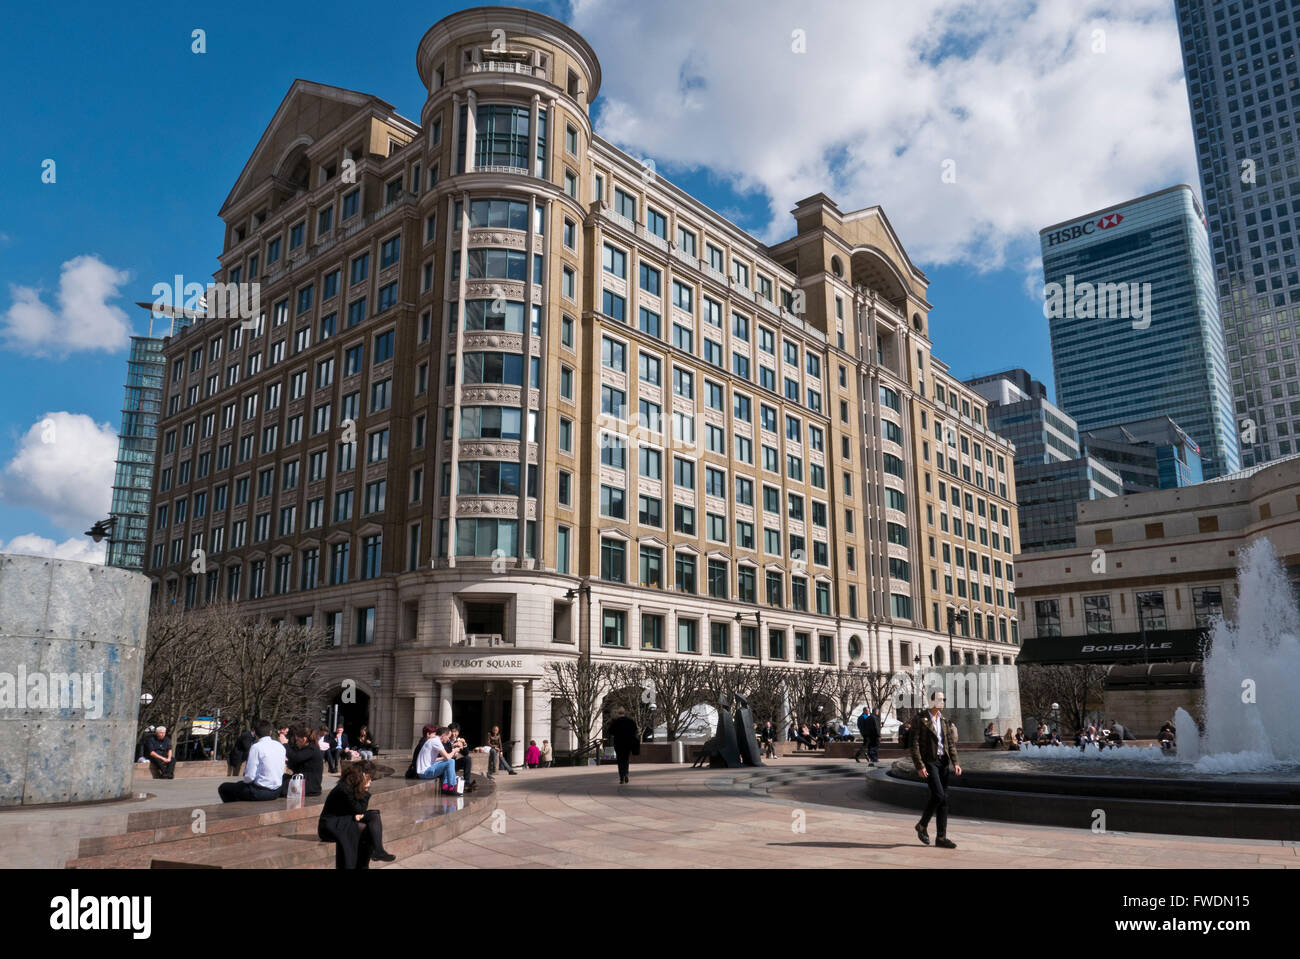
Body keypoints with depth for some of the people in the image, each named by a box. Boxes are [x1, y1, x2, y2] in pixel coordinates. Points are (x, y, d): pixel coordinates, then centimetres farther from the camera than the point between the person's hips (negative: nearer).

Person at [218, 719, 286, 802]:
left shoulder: (256, 747, -15)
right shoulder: (280, 746, 3)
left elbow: (250, 776, -17)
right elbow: (282, 771, 9)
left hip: (260, 792, -7)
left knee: (223, 788, 9)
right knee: (240, 783, 31)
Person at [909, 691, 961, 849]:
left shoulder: (944, 720, 11)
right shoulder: (920, 719, -8)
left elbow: (950, 743, 12)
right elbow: (914, 744, -11)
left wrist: (955, 762, -1)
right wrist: (919, 766, -17)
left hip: (942, 761, 6)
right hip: (929, 761, -6)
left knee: (944, 798, 4)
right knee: (938, 795, -16)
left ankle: (941, 838, 10)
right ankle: (922, 825, 6)